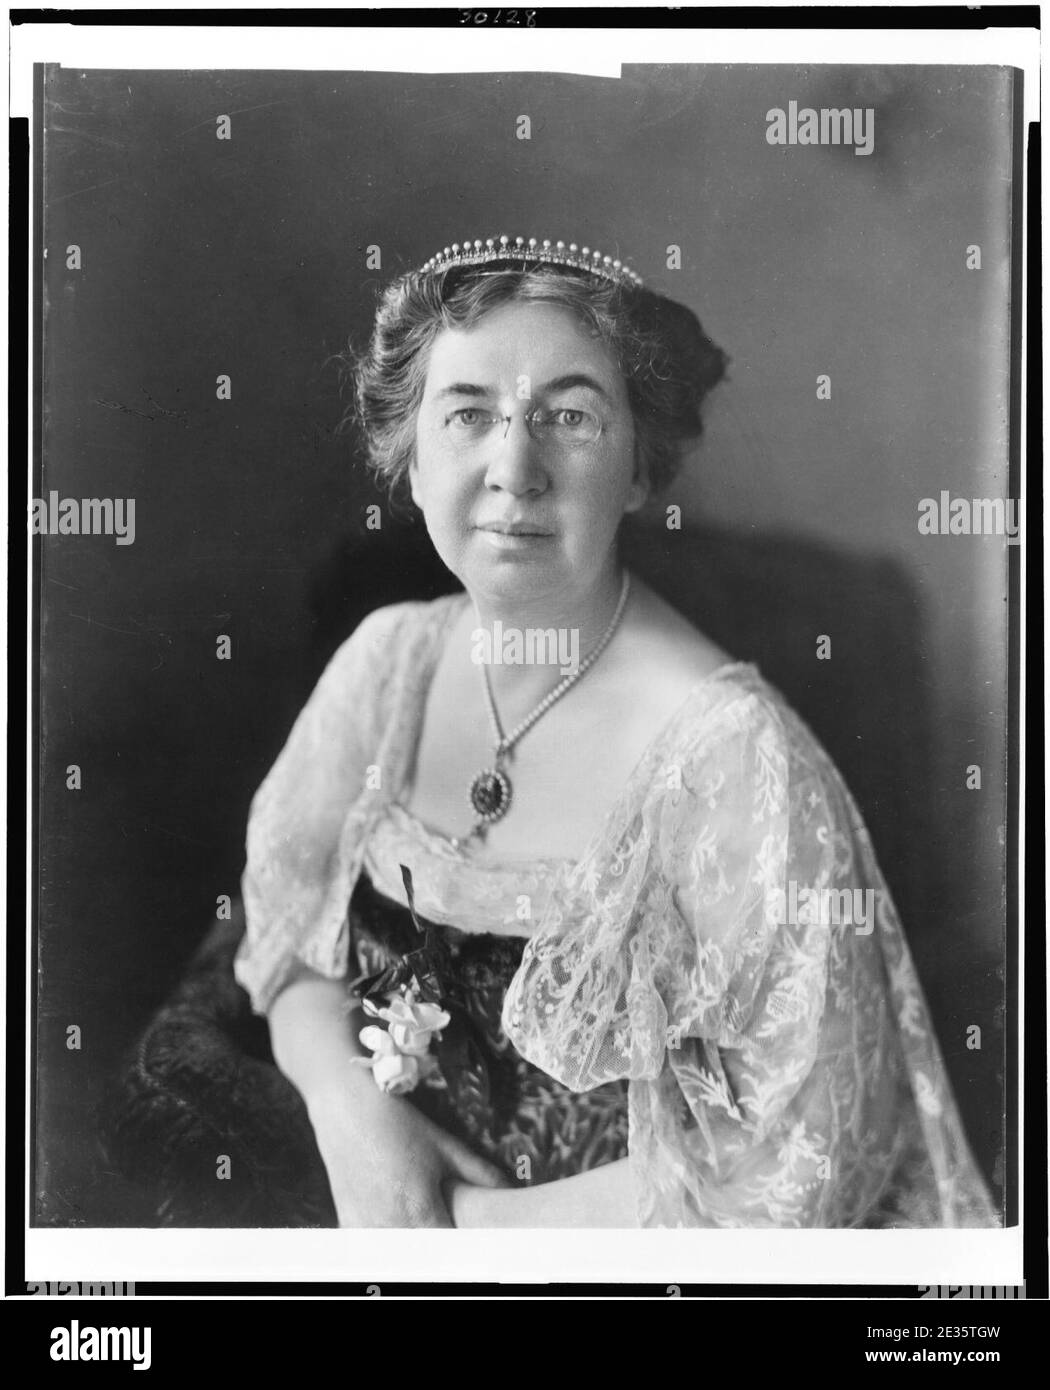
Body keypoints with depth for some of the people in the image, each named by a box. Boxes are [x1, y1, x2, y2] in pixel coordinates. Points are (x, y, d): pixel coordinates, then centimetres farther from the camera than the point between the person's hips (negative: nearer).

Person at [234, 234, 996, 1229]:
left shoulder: (736, 757, -20)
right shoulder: (388, 656, -3)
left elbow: (795, 1173, -17)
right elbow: (282, 921, 6)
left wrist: (472, 1219, -12)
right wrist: (347, 1107, -12)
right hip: (361, 1199, 5)